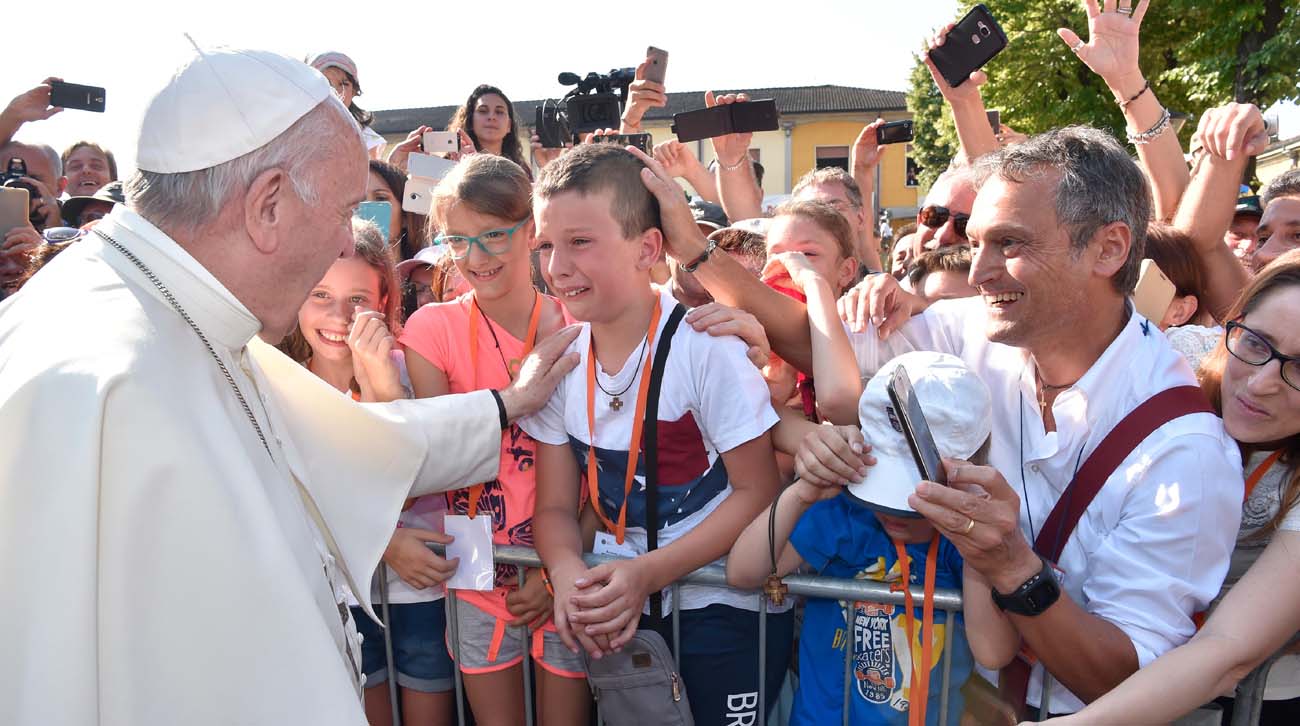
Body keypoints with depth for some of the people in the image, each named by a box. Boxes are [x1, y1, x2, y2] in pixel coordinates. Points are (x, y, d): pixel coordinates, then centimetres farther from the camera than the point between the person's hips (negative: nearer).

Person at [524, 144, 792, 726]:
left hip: (725, 604, -4)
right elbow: (556, 506, 2)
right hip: (618, 600, 4)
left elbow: (757, 491, -15)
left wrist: (647, 573, -22)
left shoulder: (703, 344, -19)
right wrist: (568, 572, -20)